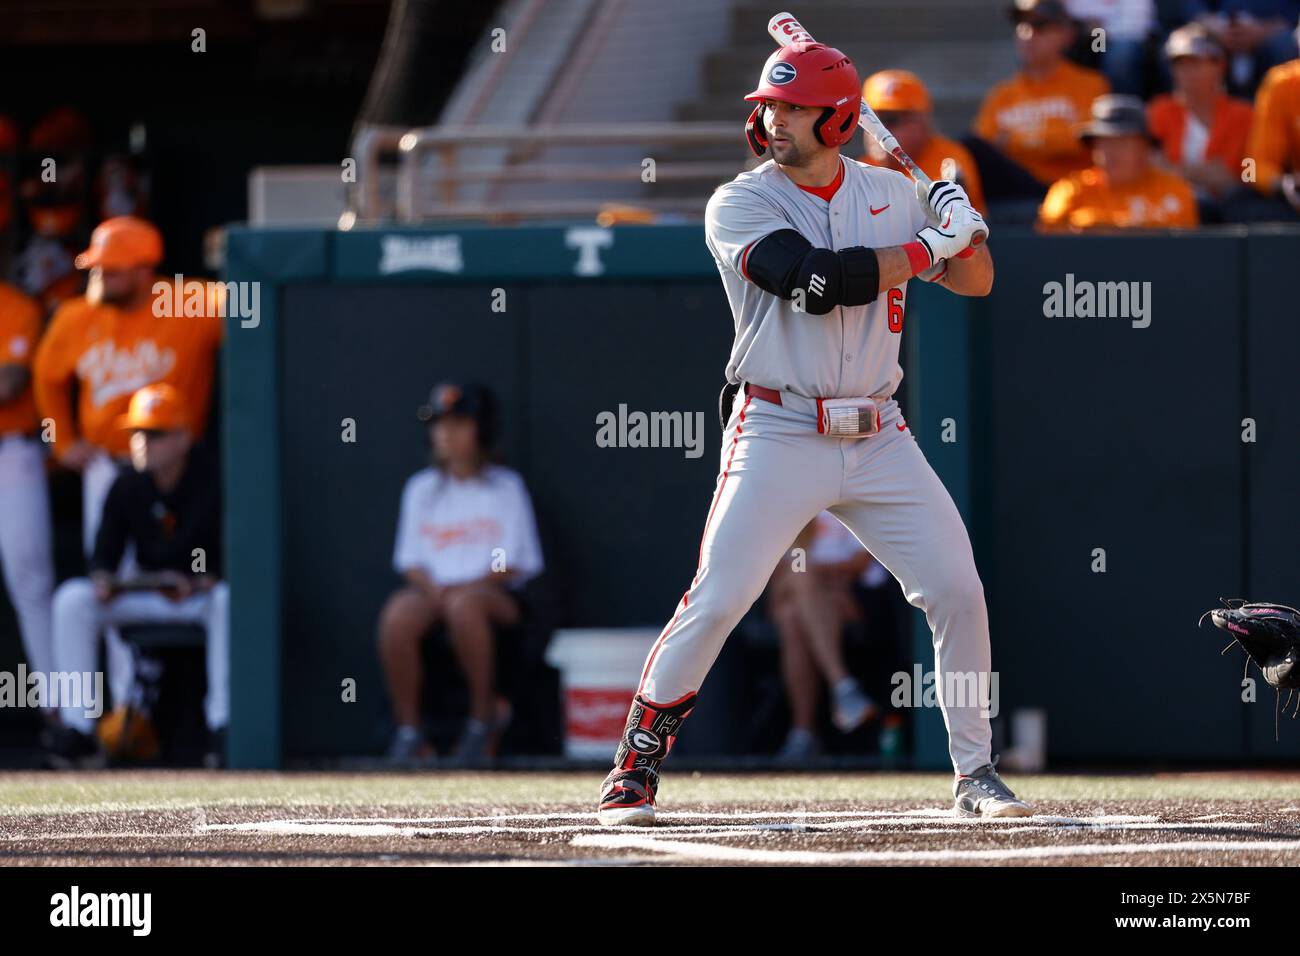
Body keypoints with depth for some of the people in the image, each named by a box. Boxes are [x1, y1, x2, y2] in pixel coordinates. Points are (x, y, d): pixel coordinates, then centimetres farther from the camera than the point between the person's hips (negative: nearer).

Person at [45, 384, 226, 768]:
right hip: (145, 595, 5)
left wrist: (202, 583, -33)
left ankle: (221, 723, -32)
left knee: (229, 600, -39)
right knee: (72, 598, -16)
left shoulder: (210, 482, -15)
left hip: (203, 592, -4)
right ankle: (76, 728, -17)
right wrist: (103, 579, -19)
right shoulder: (127, 486, -1)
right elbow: (106, 549, 4)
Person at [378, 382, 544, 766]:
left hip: (494, 592, -3)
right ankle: (408, 731, -25)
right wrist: (431, 586, -10)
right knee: (397, 614, -32)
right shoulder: (421, 488, 16)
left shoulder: (505, 487, 5)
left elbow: (510, 563, -2)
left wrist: (465, 586, -16)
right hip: (432, 589, 3)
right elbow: (410, 560, 12)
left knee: (463, 603, -40)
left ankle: (485, 716, -22)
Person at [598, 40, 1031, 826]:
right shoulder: (740, 205, -6)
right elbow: (818, 280, -21)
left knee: (958, 591, -1)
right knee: (717, 600, -12)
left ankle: (976, 771, 12)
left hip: (879, 438, 4)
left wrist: (966, 227, -7)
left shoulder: (891, 193, 9)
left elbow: (975, 282, 15)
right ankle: (634, 769, 0)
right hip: (778, 436, -4)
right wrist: (924, 248, -15)